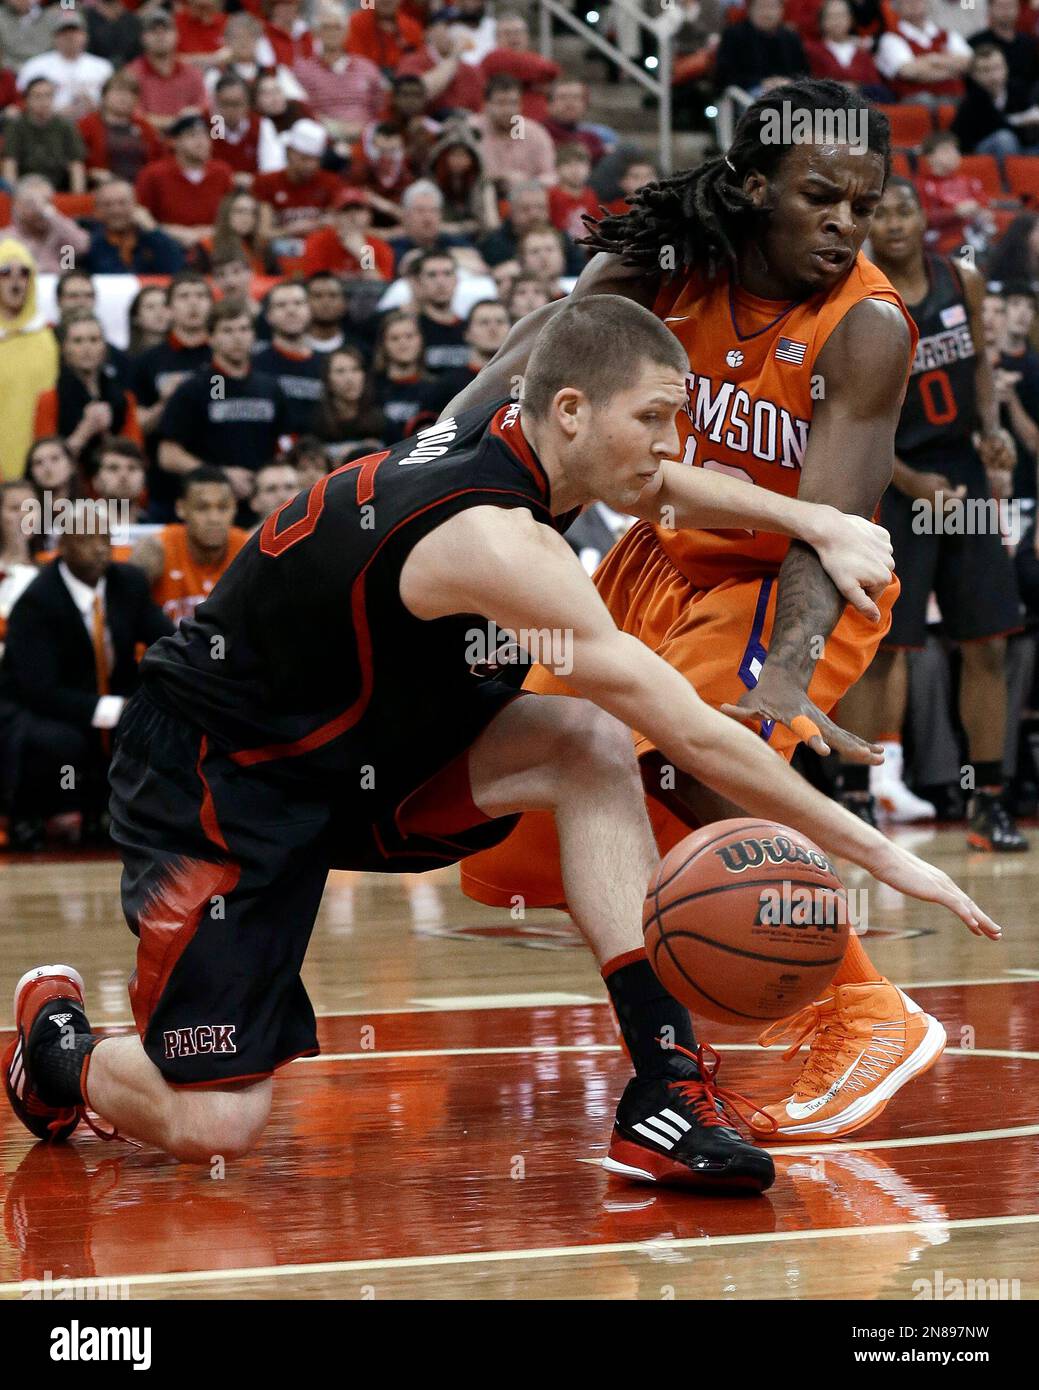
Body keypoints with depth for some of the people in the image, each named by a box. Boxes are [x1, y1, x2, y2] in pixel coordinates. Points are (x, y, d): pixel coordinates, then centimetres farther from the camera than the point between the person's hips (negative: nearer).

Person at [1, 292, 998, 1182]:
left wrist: (813, 522, 4)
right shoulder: (496, 542, -32)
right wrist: (878, 854, -26)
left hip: (363, 742, 9)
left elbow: (665, 485, 19)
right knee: (214, 1127, -13)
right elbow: (695, 738, -30)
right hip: (215, 775, -9)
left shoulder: (512, 419, -6)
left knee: (589, 742, -14)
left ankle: (664, 1089, -13)